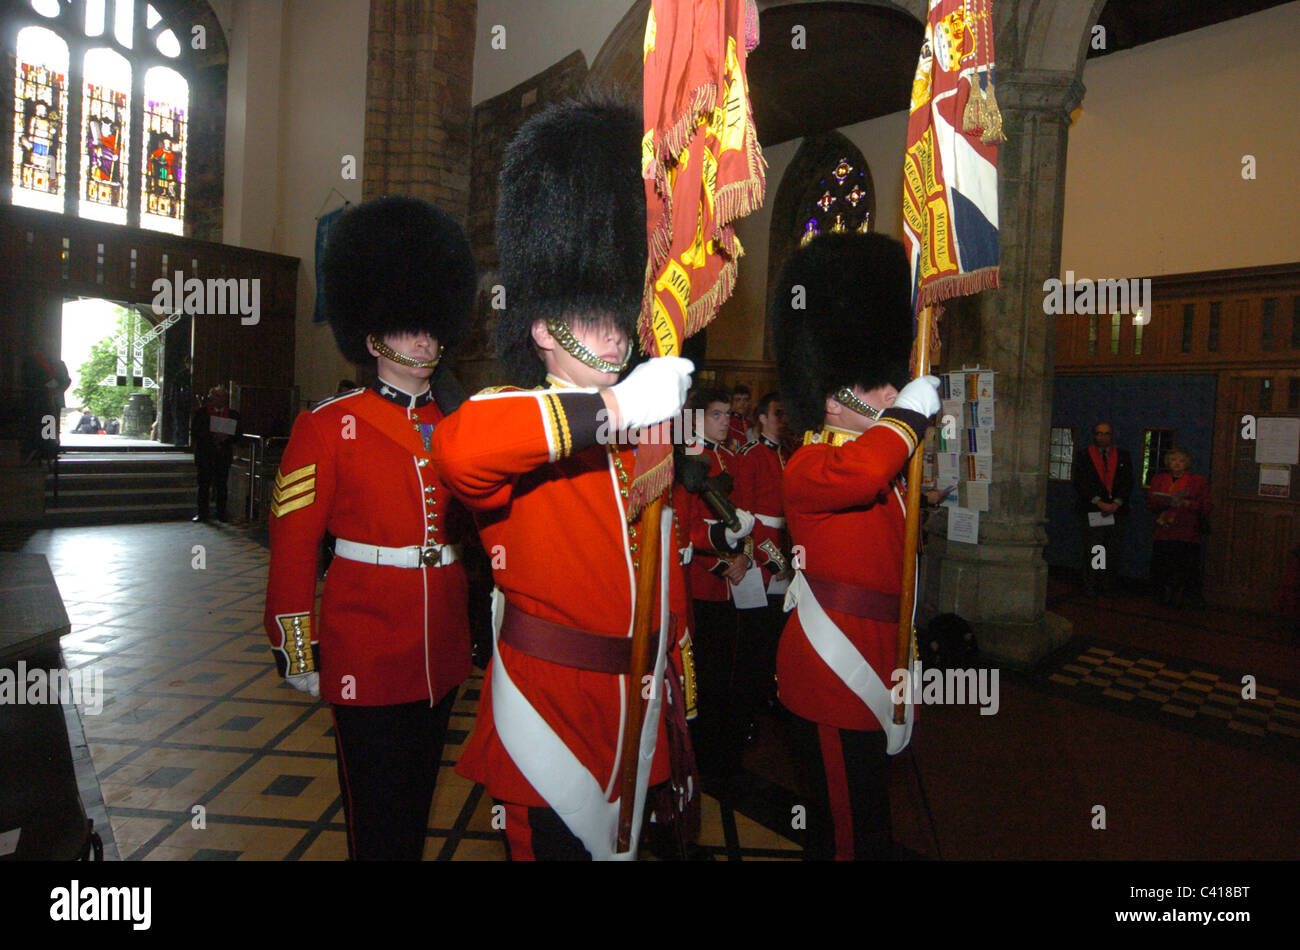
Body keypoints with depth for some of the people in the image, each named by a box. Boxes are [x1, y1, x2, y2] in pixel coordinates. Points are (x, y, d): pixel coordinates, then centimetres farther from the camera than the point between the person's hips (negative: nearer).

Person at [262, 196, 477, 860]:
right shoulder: (329, 427, -6)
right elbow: (293, 542, -6)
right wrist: (295, 650, -5)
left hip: (442, 653, 5)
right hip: (366, 657, -4)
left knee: (418, 801, 21)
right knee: (377, 817, 8)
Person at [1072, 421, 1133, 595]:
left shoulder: (1123, 456, 13)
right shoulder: (1084, 456, 6)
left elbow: (1128, 483, 6)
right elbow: (1081, 483, -3)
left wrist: (1116, 503, -8)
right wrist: (1100, 503, -12)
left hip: (1116, 510, 2)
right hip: (1091, 510, -2)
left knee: (1114, 551, 0)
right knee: (1092, 551, -4)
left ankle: (1109, 587, 8)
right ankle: (1090, 587, 3)